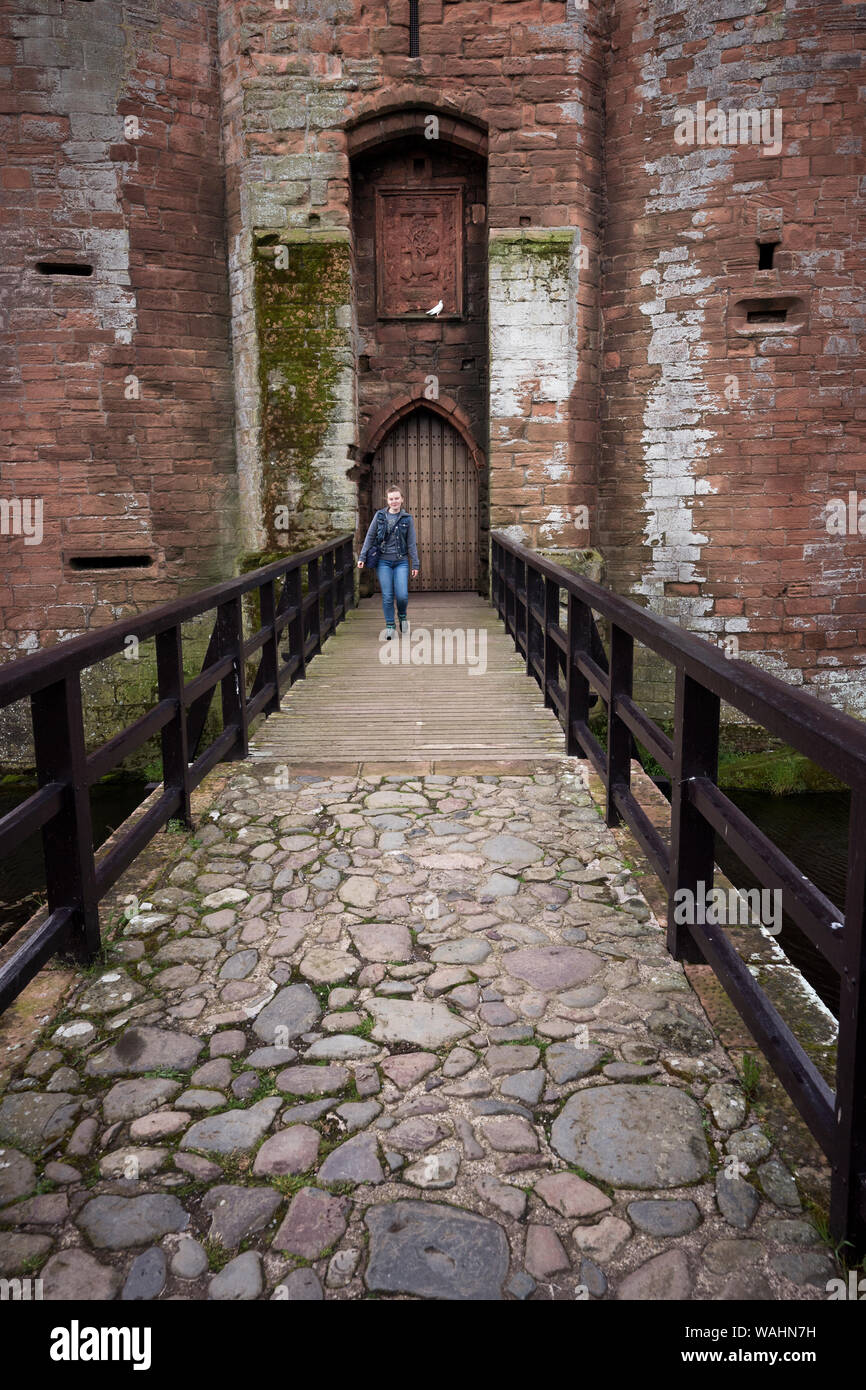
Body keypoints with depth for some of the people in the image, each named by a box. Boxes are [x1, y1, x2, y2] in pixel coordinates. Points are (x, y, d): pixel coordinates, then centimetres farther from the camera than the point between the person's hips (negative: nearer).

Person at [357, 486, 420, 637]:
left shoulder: (407, 519, 3)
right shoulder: (380, 515, 4)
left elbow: (412, 543, 4)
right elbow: (369, 537, 7)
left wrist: (415, 564, 1)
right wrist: (362, 557, 1)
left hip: (401, 561, 0)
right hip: (383, 561, 0)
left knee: (402, 595, -9)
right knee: (387, 596, -1)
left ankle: (402, 615, 21)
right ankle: (389, 625, 13)